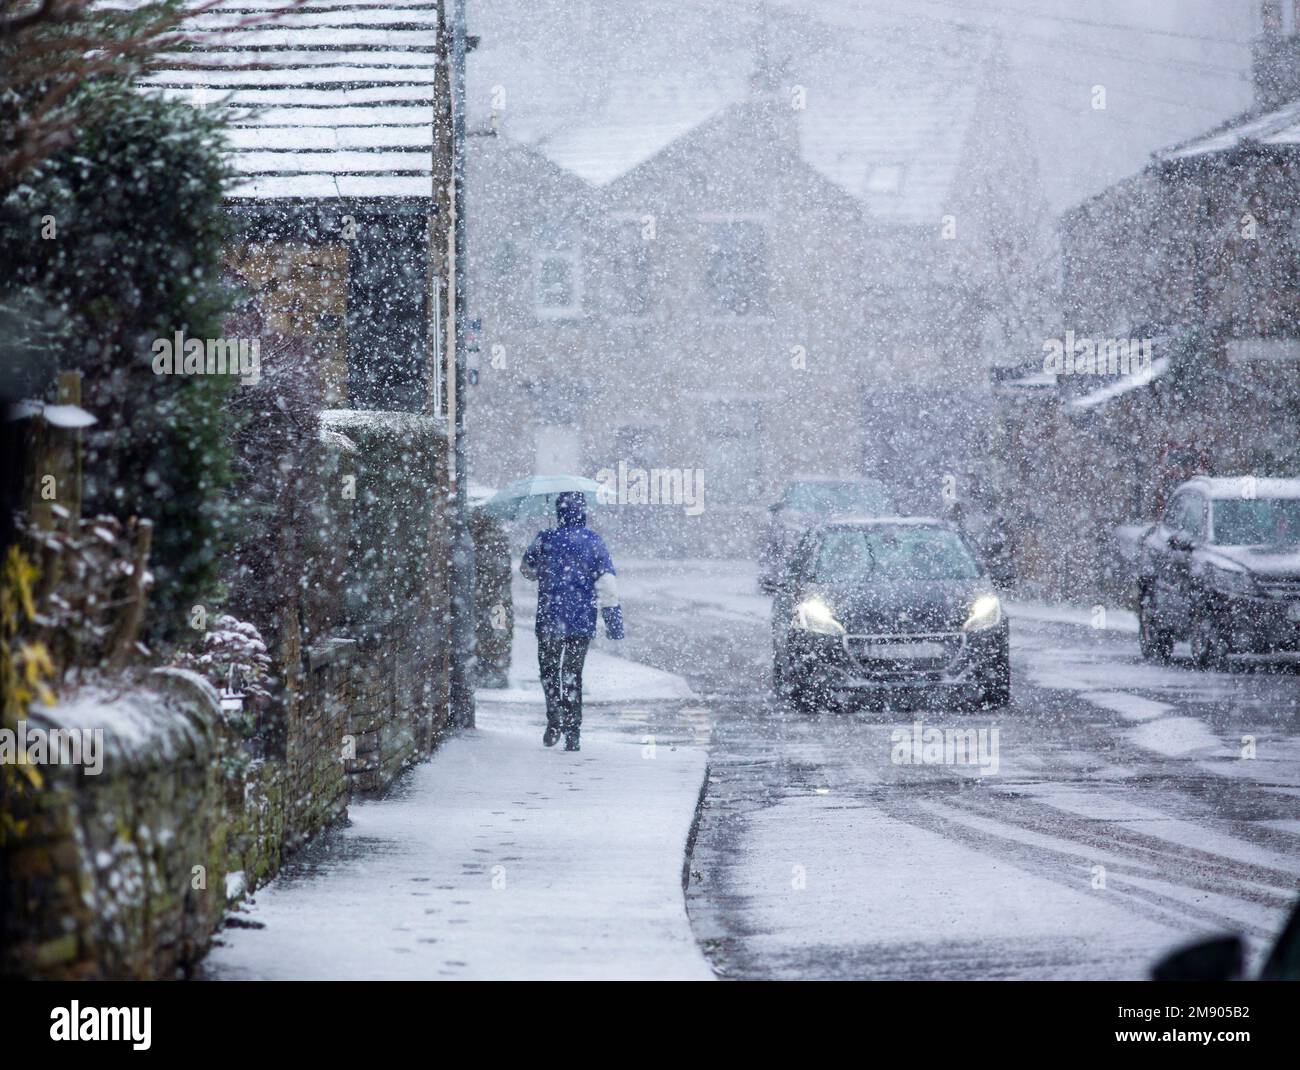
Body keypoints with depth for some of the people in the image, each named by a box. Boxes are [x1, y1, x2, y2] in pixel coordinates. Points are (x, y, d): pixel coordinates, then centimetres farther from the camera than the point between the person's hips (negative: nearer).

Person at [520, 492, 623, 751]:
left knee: (549, 669, 15)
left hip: (549, 621, -1)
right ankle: (572, 734, 6)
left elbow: (527, 568, 15)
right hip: (582, 622, 1)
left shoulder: (546, 540, -3)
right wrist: (614, 621, 0)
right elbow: (607, 584, -4)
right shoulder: (594, 542, -2)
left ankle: (555, 718, -7)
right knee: (573, 674, 10)